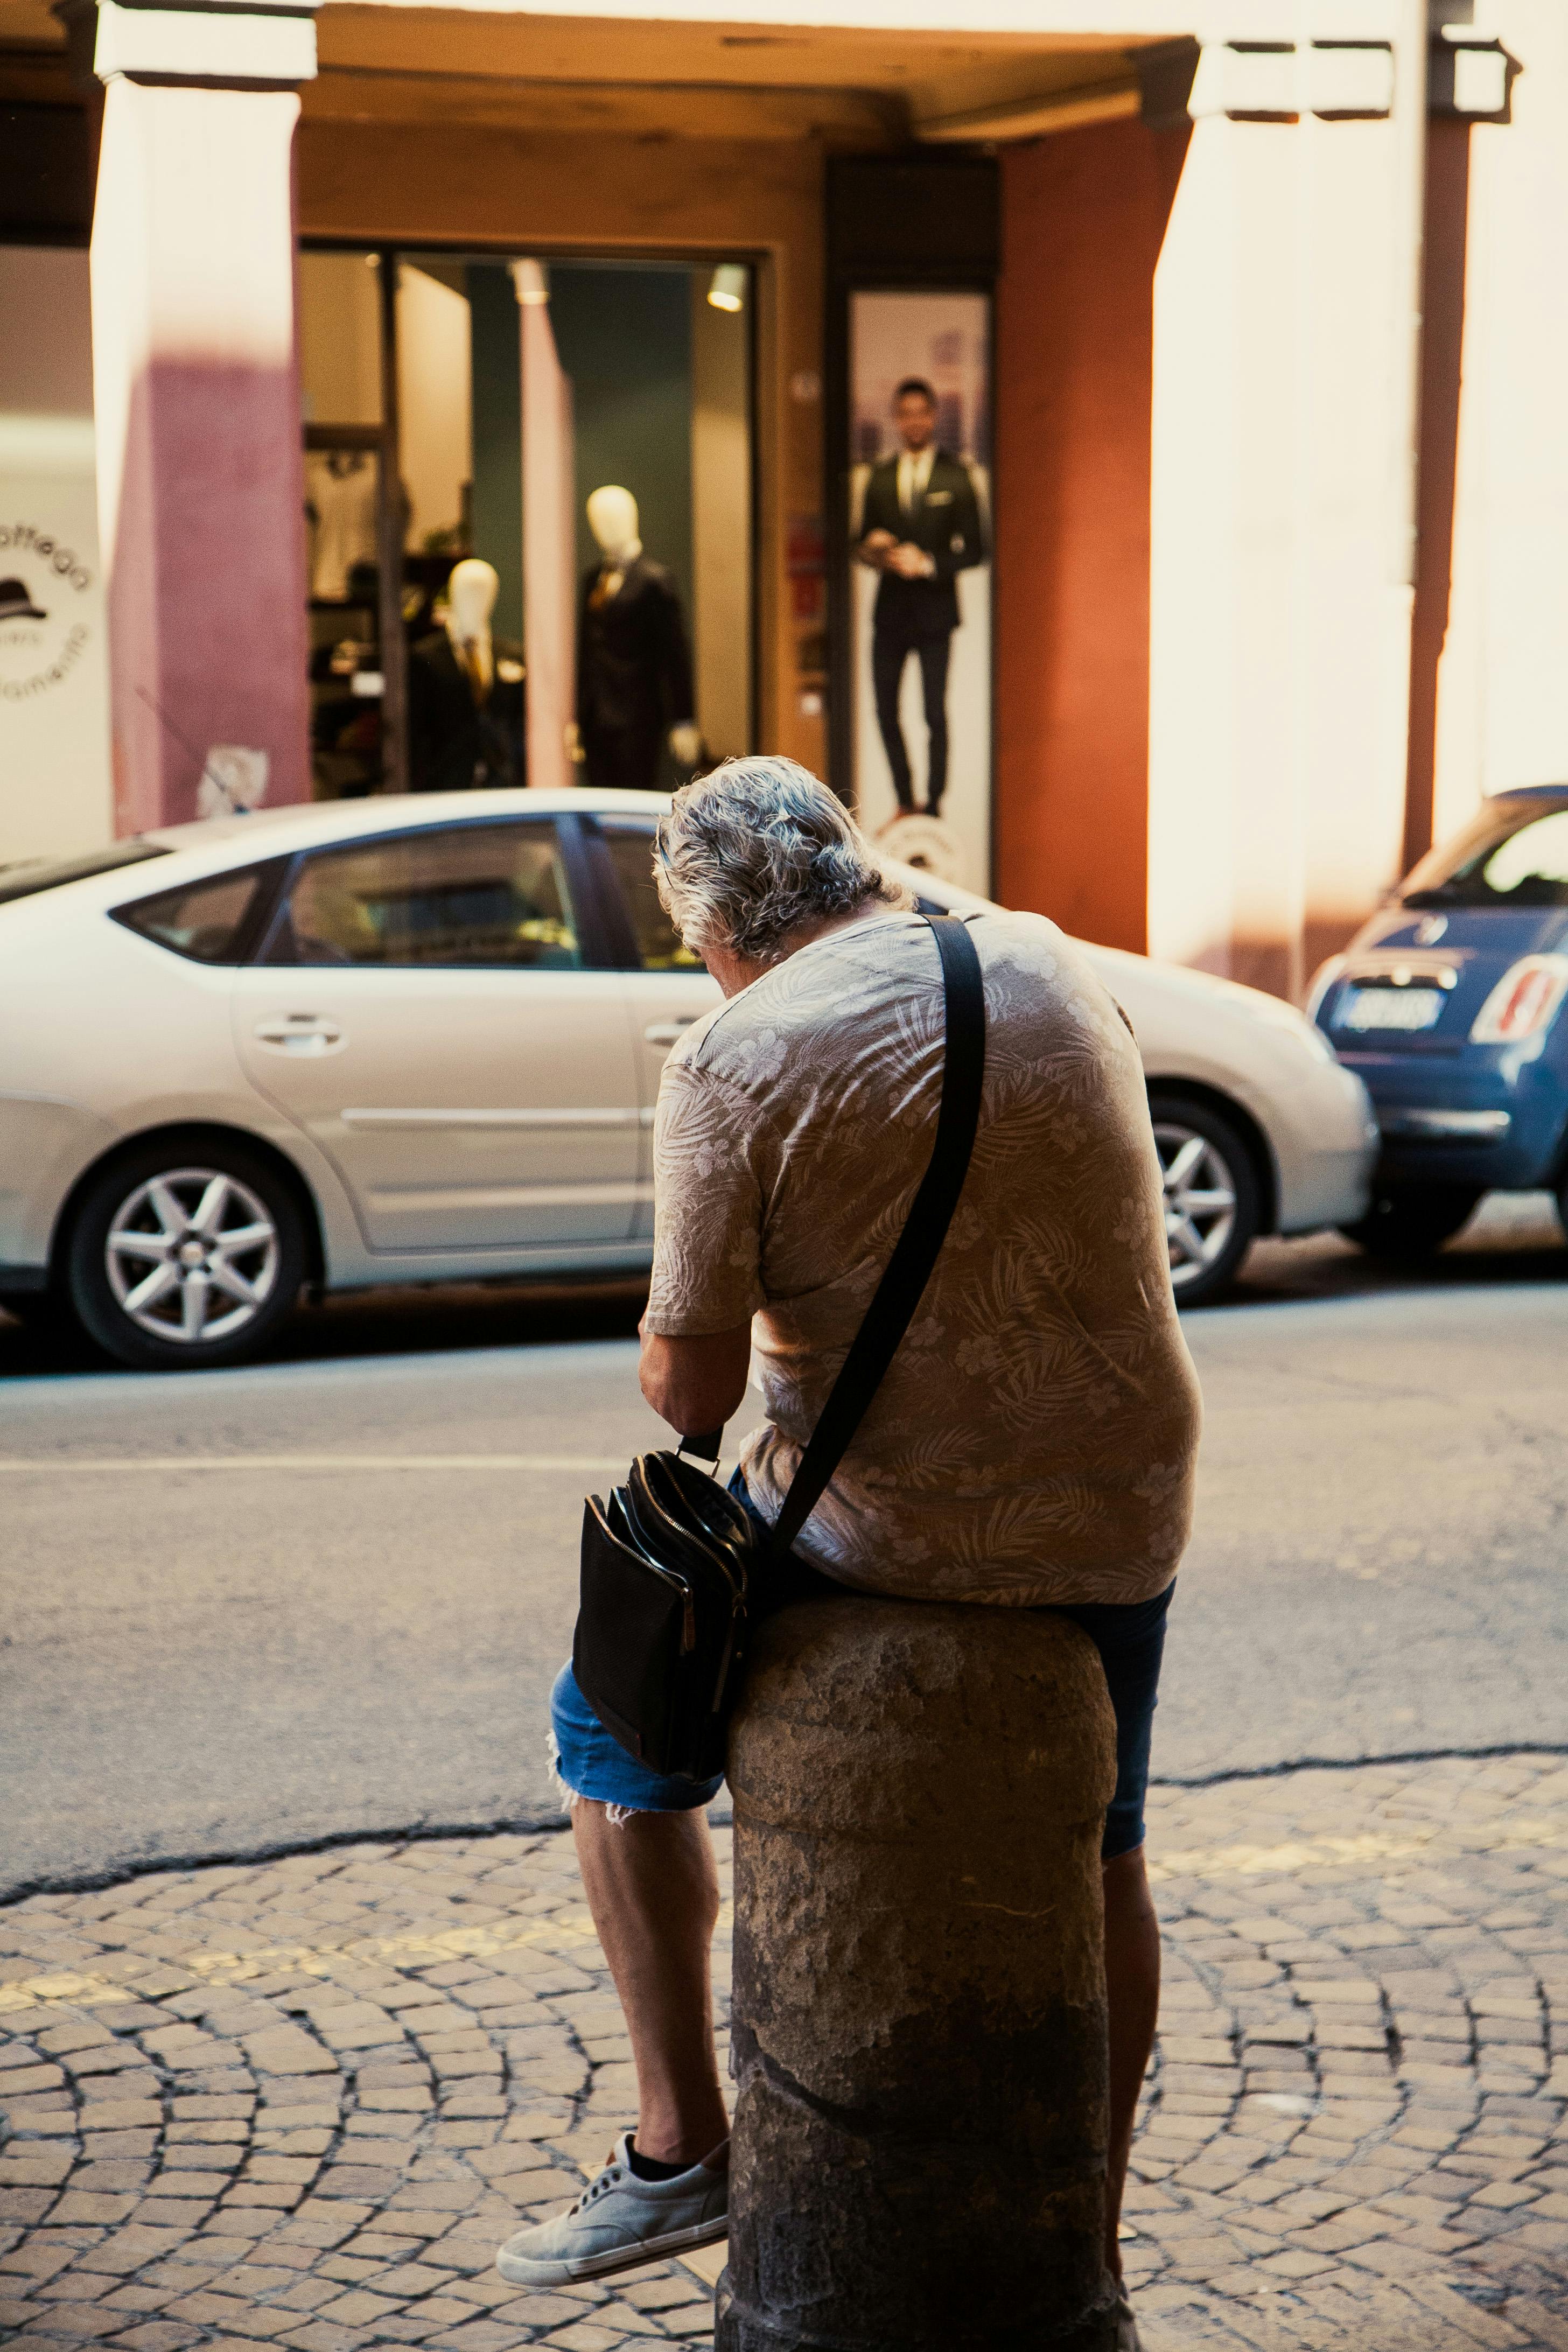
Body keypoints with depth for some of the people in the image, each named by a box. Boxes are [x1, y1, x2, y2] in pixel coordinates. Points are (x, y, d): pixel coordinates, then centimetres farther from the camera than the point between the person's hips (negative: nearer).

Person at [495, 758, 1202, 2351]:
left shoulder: (735, 1058, -13)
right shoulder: (1049, 962, 3)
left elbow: (689, 1394, -14)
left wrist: (672, 1349, 9)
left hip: (886, 1526, -4)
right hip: (1123, 1512, 5)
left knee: (612, 1735, 21)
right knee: (1095, 1856, 27)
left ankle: (679, 2145, 21)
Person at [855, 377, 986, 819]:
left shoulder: (955, 476, -2)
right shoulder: (881, 477, 10)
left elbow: (974, 550, -4)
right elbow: (864, 544, 15)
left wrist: (928, 564, -16)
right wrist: (872, 550, -8)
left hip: (935, 609, -4)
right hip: (890, 610, 4)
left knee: (936, 714, -2)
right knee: (886, 711, 6)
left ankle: (934, 808, 9)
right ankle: (905, 804, 20)